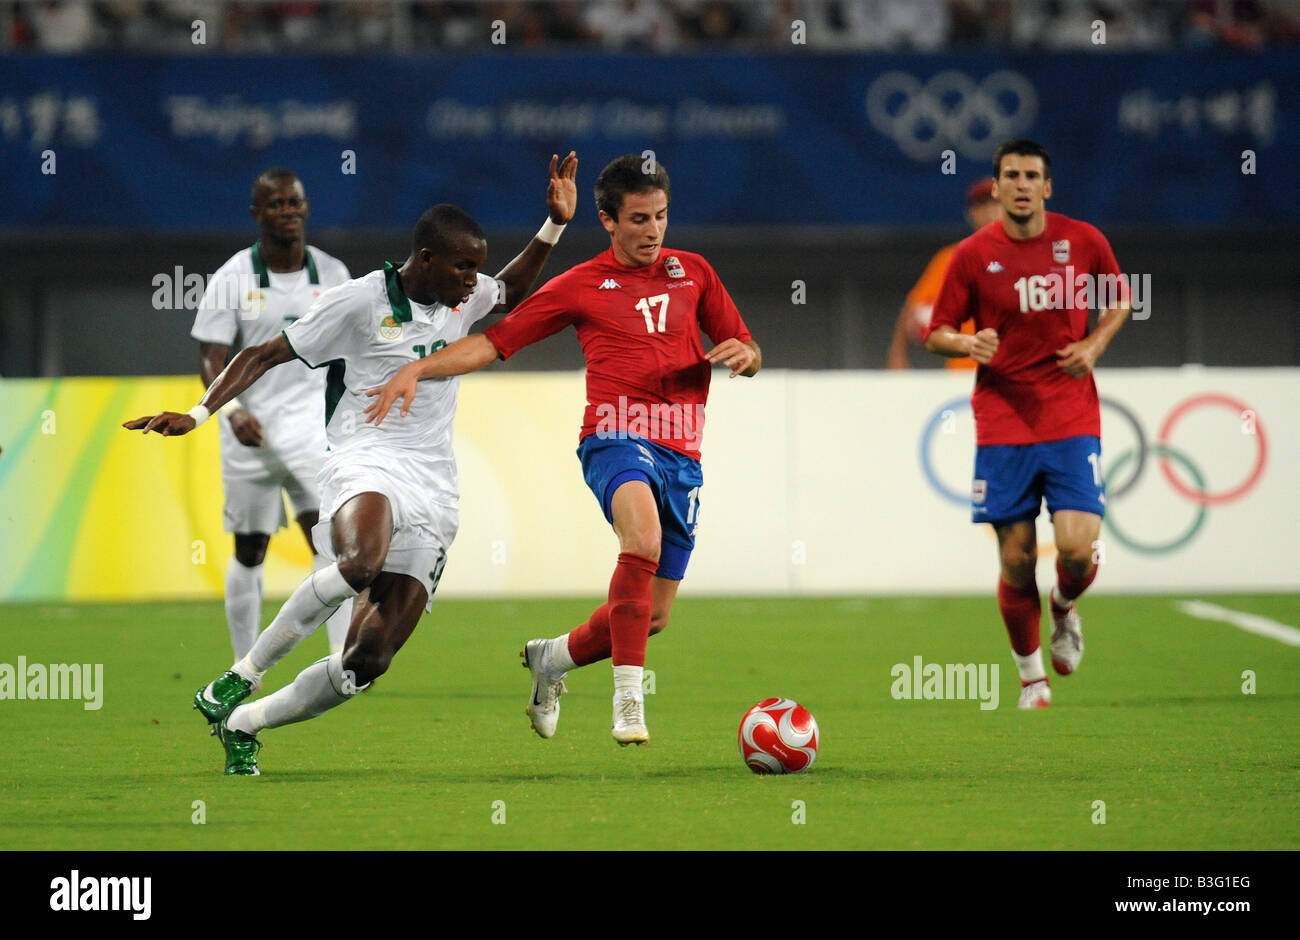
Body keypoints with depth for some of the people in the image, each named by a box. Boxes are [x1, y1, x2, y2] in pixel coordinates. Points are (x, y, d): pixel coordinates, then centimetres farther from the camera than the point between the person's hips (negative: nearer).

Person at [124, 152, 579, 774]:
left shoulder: (463, 296, 13)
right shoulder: (361, 301, -5)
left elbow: (512, 291, 37)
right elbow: (266, 354, 0)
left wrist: (555, 225, 24)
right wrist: (198, 414, -8)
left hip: (432, 490, 6)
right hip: (365, 462, -6)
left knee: (370, 658, -6)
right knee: (361, 563, -41)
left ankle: (242, 723, 13)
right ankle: (241, 677, -24)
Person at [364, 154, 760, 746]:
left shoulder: (692, 272, 16)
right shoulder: (582, 286, 7)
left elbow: (746, 351, 22)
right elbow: (494, 341, 7)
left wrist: (742, 354, -3)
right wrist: (416, 370, -6)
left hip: (682, 453, 4)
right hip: (617, 437, -4)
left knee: (652, 616, 3)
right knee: (643, 541, -36)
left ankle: (555, 658, 32)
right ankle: (628, 697, -36)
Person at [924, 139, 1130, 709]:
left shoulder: (1084, 242, 1)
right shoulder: (973, 255, -2)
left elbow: (1120, 298, 19)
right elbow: (936, 334, 6)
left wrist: (1095, 345, 0)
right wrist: (968, 344, -16)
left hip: (1073, 421, 0)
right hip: (1002, 422, 0)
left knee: (1078, 547, -15)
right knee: (1017, 560, -2)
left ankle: (1065, 608, 21)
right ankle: (1031, 675, 19)